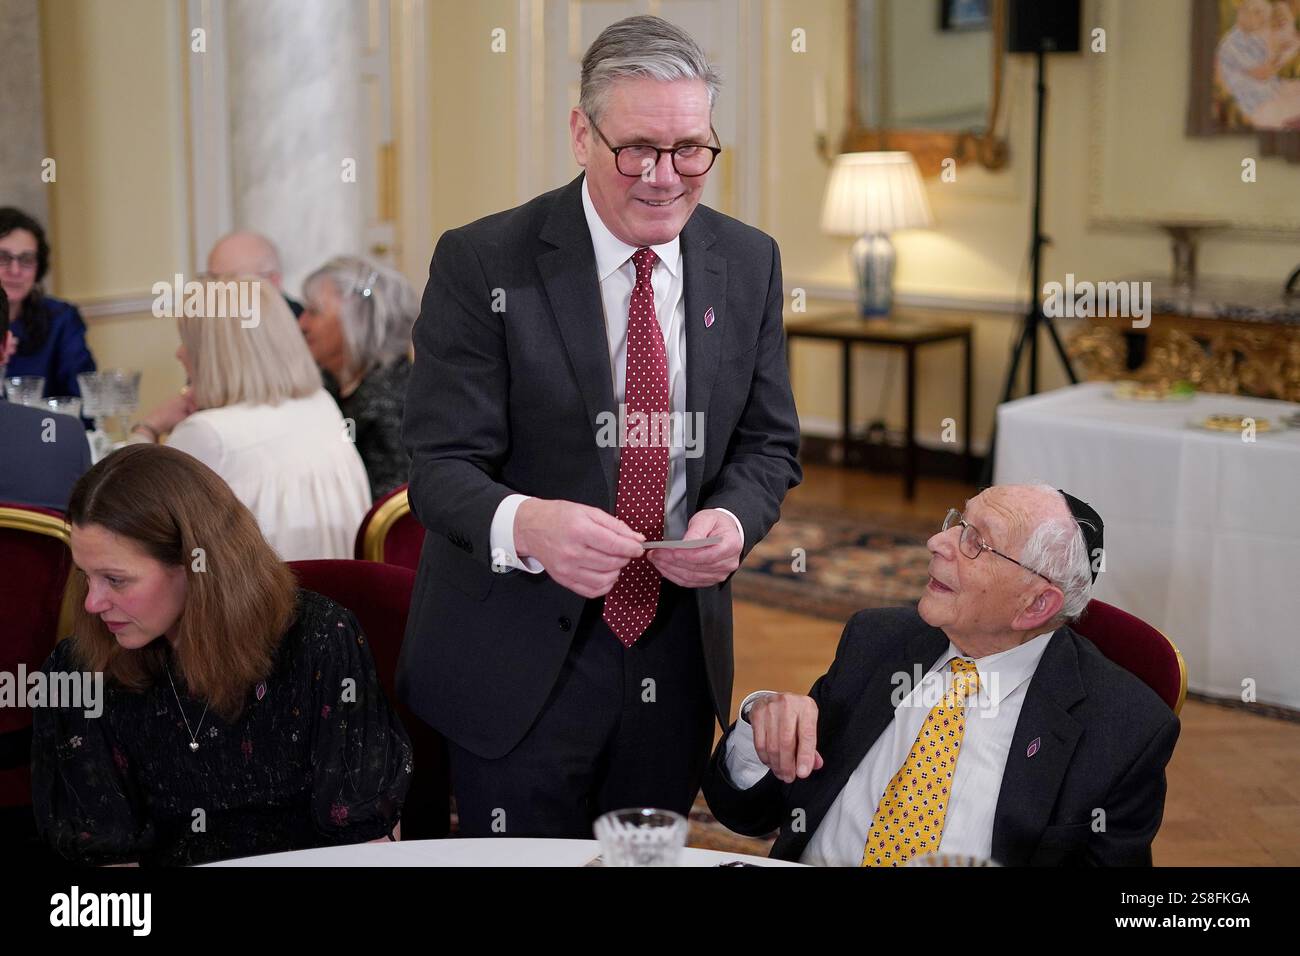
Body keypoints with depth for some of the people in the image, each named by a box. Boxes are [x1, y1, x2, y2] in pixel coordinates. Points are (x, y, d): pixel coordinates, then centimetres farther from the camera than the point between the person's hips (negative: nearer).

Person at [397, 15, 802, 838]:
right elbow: (441, 466, -15)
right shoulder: (482, 264, -12)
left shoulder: (748, 263, 1)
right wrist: (524, 524, -38)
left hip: (679, 651, 4)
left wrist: (733, 519, -16)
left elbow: (769, 444, 7)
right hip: (521, 660, -4)